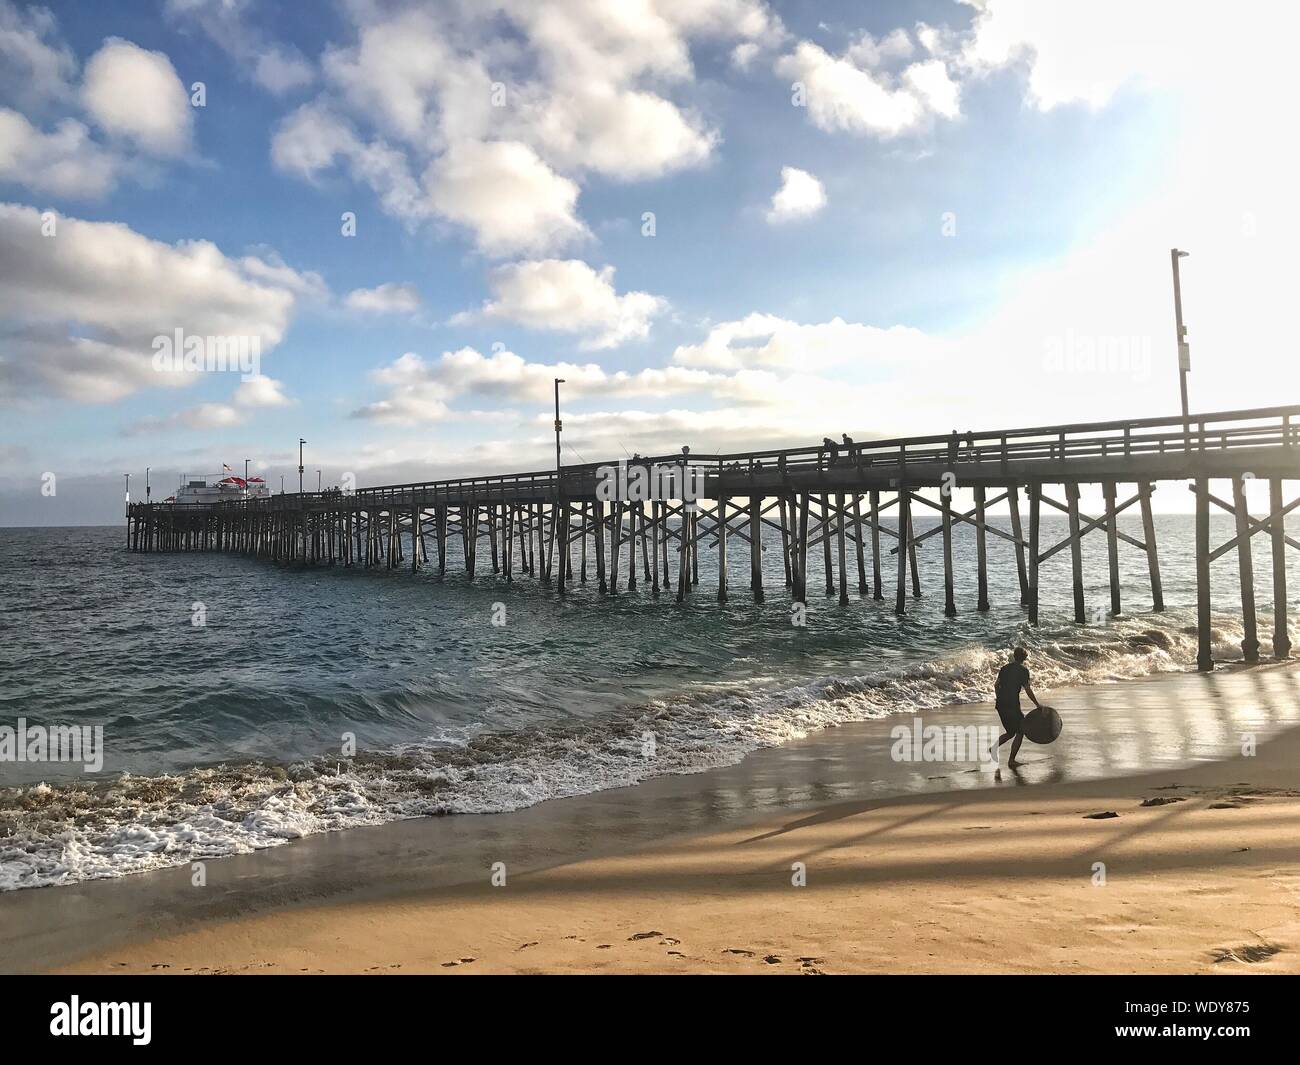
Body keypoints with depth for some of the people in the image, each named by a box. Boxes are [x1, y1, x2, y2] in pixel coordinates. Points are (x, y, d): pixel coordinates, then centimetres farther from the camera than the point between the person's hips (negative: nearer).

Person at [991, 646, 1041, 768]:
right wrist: (1038, 704, -2)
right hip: (1012, 705, -7)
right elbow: (1028, 690, -11)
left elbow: (996, 686, 15)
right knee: (1020, 732, 9)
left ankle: (994, 748, 1)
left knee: (1010, 732, 20)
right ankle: (1011, 761, 8)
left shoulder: (1005, 668, 12)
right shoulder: (1023, 670, -6)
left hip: (1000, 704, 7)